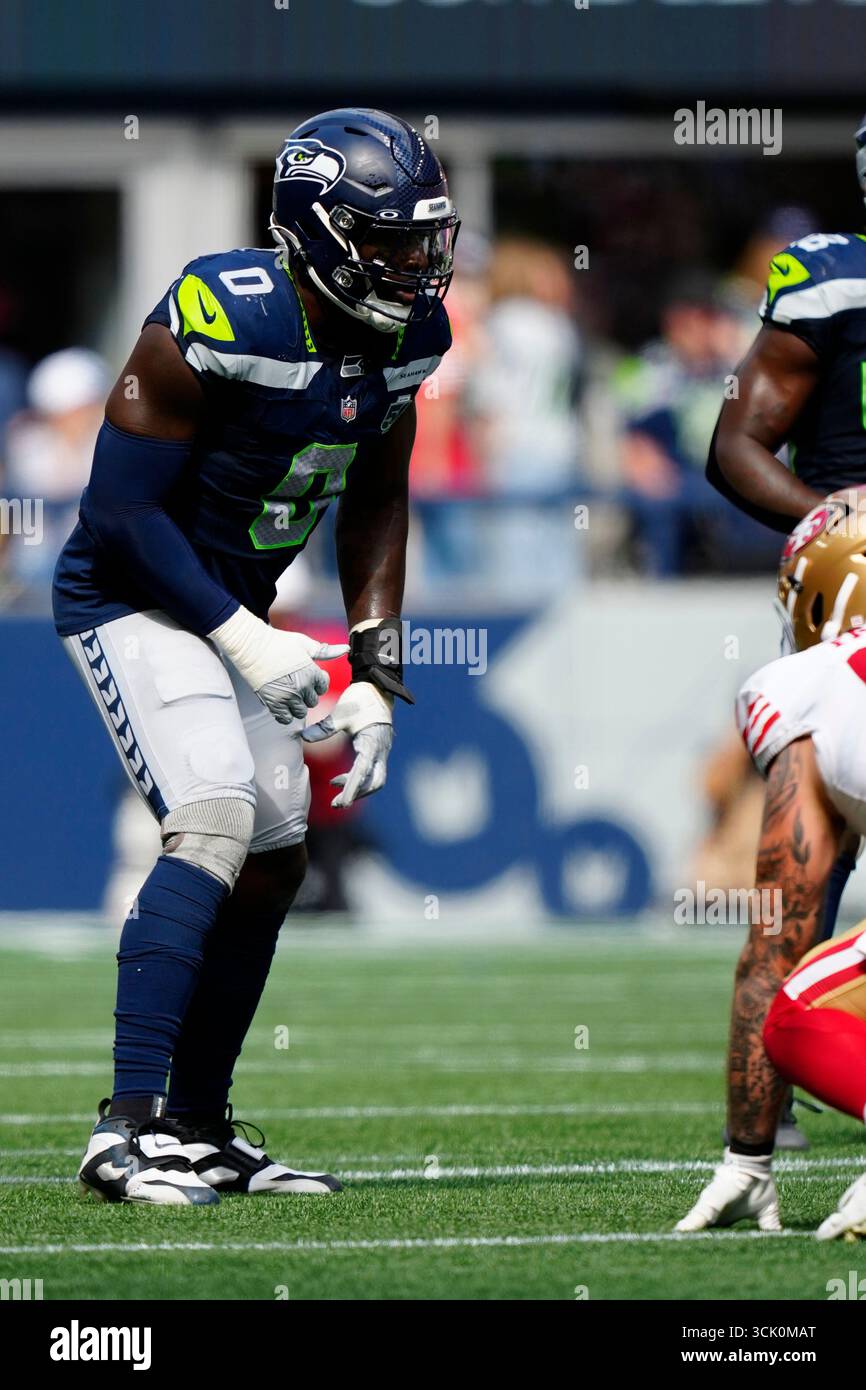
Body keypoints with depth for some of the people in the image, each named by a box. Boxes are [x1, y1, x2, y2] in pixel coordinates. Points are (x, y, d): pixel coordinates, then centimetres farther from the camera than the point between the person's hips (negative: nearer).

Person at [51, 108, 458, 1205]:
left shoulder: (402, 337, -2)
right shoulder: (221, 322, -26)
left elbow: (374, 507, 11)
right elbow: (123, 507, -22)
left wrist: (376, 677, 4)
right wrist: (246, 641, -23)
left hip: (231, 611, 9)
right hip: (132, 600, -9)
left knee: (272, 865, 9)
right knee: (213, 823, -25)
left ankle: (198, 1127, 22)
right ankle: (130, 1129, -28)